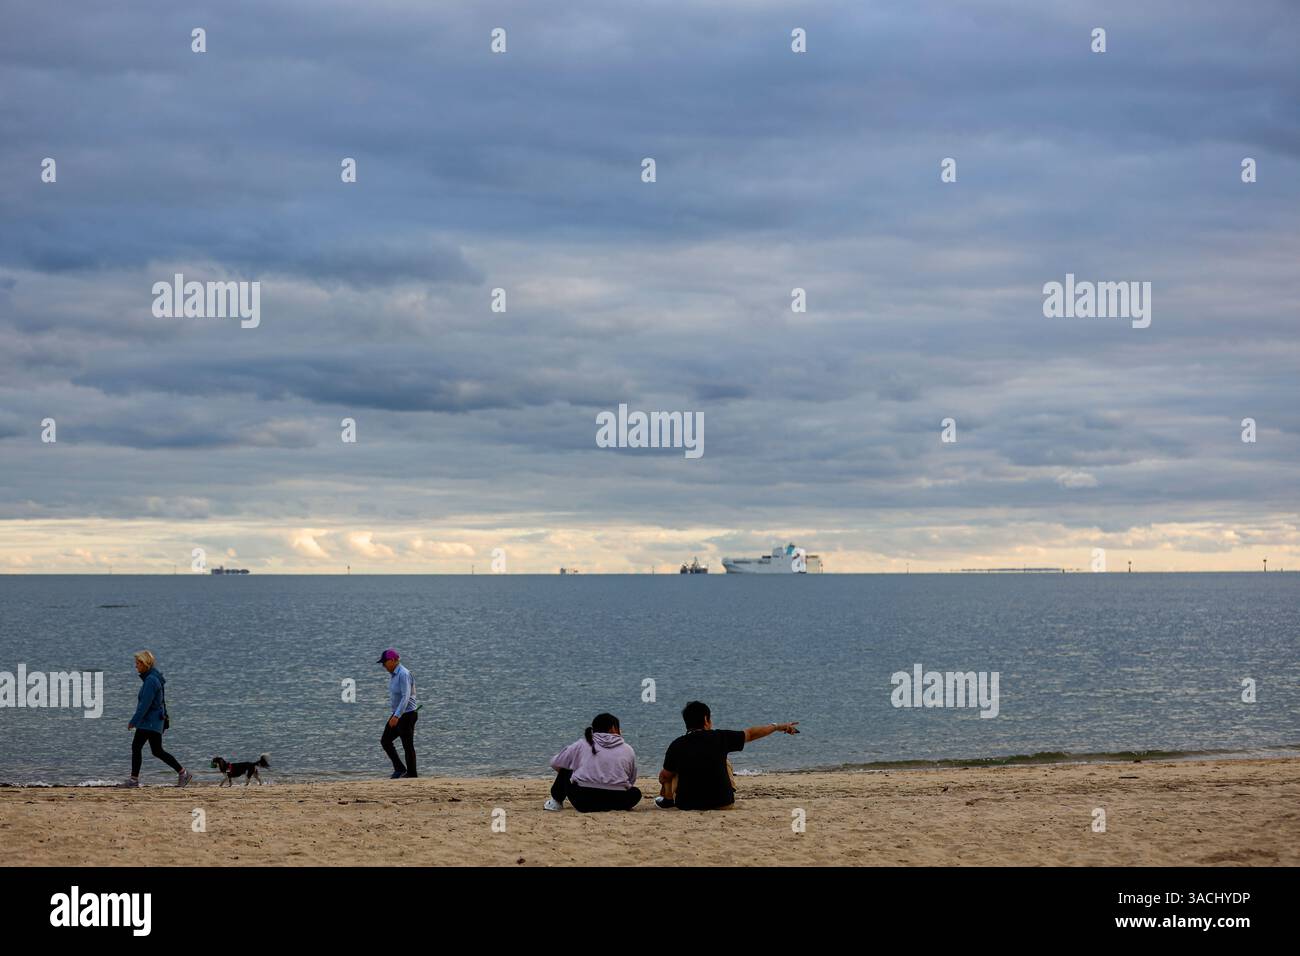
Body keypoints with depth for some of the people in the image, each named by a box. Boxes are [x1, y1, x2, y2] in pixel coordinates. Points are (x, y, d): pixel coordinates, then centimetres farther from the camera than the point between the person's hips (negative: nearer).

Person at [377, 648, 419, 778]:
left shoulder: (403, 674, -20)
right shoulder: (392, 675, 10)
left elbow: (406, 697, -27)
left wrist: (396, 716, -32)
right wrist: (392, 714, 22)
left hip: (407, 714, -10)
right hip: (396, 714, 10)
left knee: (407, 745, -3)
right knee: (385, 741, 7)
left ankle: (411, 773, 6)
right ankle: (399, 768, 13)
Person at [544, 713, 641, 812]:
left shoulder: (581, 744, 6)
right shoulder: (628, 749, 8)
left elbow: (555, 763, 15)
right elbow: (632, 780, 16)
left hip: (583, 801, 0)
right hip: (616, 802, 0)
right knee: (636, 793, 30)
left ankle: (556, 802, 31)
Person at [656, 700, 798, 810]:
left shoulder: (676, 745, -10)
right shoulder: (720, 738, -8)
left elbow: (665, 776, 3)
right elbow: (751, 734, 8)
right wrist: (777, 727, 25)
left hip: (686, 804, -1)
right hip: (722, 803, 1)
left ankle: (667, 799, 35)